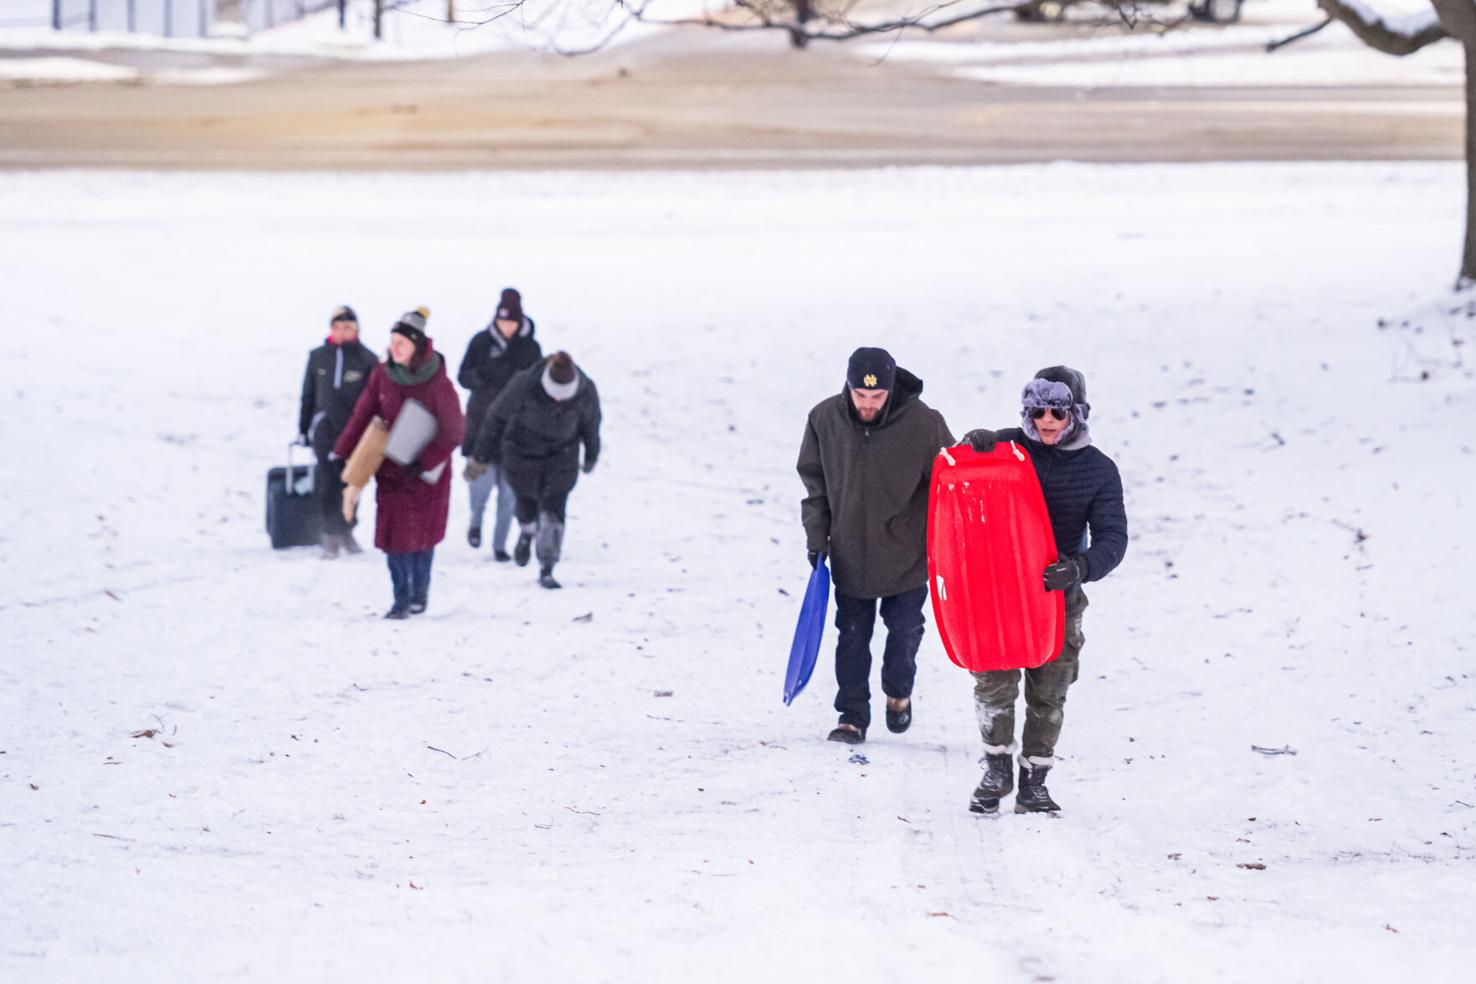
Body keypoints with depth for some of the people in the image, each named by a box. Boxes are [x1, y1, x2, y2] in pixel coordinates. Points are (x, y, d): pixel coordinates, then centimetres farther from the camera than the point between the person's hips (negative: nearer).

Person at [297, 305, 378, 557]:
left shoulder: (366, 359, 1)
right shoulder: (318, 357, 7)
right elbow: (308, 395, 14)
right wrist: (303, 429, 13)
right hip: (325, 429, 1)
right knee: (327, 482, -8)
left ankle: (346, 530, 26)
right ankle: (332, 536, -3)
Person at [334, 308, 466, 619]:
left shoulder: (438, 383, -15)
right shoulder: (382, 376, -4)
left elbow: (452, 432, -12)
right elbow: (362, 416, 0)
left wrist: (426, 464, -18)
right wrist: (342, 454, -4)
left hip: (427, 471, -3)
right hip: (391, 469, 3)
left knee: (421, 533, 7)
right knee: (393, 534, -1)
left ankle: (419, 593, 25)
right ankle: (401, 598, 6)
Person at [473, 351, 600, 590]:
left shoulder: (586, 391, -22)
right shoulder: (524, 385, -29)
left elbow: (591, 425, 0)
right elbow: (498, 416, -13)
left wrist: (591, 456, 15)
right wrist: (486, 451, -3)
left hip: (561, 456, 0)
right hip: (523, 453, 0)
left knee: (553, 511, -9)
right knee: (527, 501, 18)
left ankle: (546, 570, 1)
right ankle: (527, 531, 54)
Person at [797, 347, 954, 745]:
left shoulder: (924, 424, -18)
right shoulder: (825, 420, -10)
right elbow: (814, 481, 5)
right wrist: (816, 537, 2)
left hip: (906, 558, -1)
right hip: (849, 554, 2)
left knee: (904, 631, 10)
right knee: (852, 637, 6)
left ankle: (899, 693, 37)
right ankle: (852, 716, 18)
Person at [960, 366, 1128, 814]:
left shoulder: (1099, 471, -3)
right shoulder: (1009, 446, -2)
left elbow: (1112, 538, -9)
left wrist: (1080, 568, -30)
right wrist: (976, 442, -19)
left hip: (1059, 592, 0)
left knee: (1048, 692, 5)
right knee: (994, 680, -10)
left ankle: (1033, 781, 16)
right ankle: (997, 767, 7)